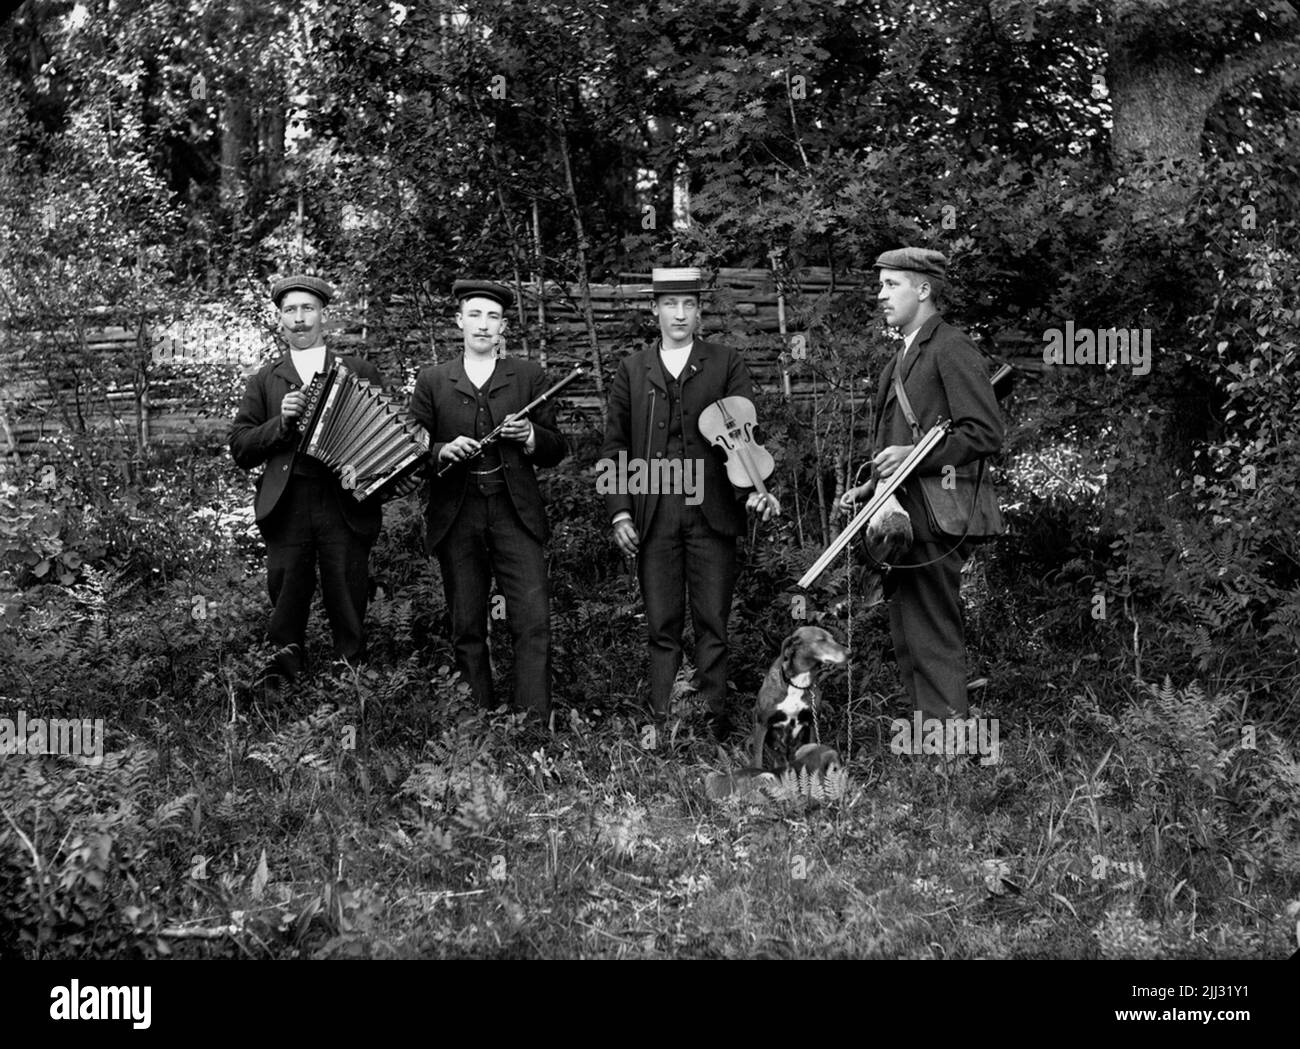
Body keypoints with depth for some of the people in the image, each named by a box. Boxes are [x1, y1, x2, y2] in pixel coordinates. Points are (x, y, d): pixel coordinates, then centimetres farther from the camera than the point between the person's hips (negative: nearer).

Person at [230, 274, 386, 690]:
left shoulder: (362, 373, 14)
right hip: (286, 505, 1)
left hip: (347, 504, -1)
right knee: (286, 596, -4)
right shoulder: (264, 381, 16)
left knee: (347, 601, -2)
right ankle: (286, 658, 11)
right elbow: (239, 448, 9)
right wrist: (281, 422, -7)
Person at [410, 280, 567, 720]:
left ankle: (535, 724, -11)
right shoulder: (432, 382, 10)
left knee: (533, 622, -12)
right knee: (467, 630, 4)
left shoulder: (529, 376, 10)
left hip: (515, 514, 0)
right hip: (456, 518, 1)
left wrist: (529, 435, -10)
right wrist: (443, 451, -12)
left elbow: (557, 449, 10)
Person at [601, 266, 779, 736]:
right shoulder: (632, 369, 12)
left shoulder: (727, 364, 8)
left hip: (711, 514, -1)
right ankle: (662, 724, 7)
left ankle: (714, 722, 6)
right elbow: (615, 446, 10)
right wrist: (619, 512, 1)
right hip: (653, 516, 1)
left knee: (712, 624, 1)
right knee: (662, 626, 4)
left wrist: (754, 488, -18)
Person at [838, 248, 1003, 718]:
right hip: (902, 520, 10)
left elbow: (985, 433, -16)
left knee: (934, 643, -9)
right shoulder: (904, 355, 21)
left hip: (933, 521, -10)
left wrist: (914, 457, -21)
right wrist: (868, 489, 16)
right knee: (908, 644, 12)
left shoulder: (952, 348, -9)